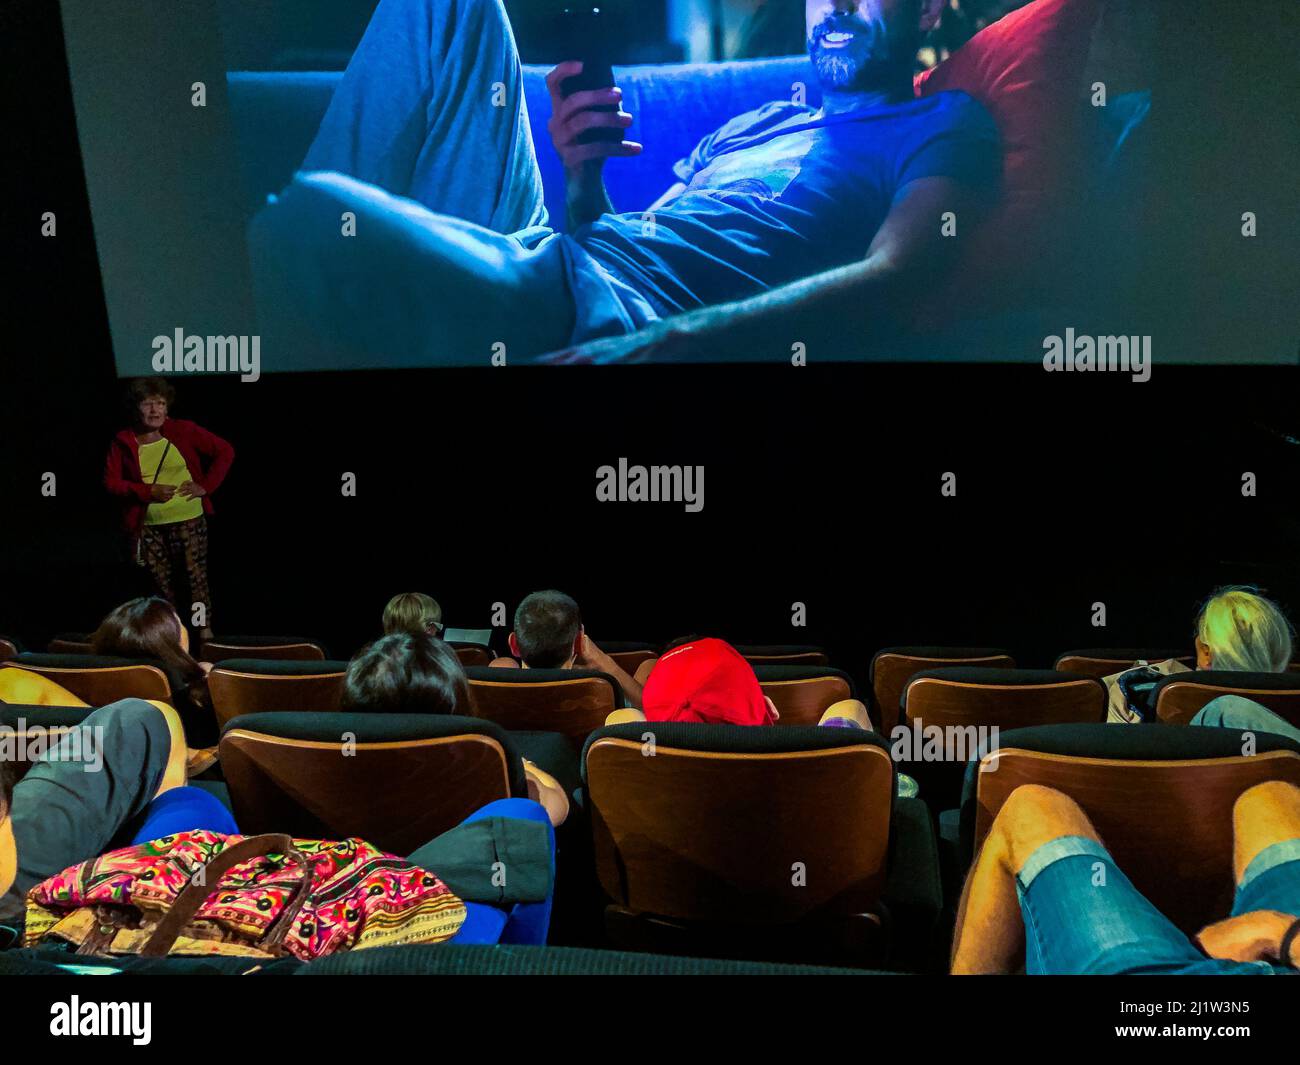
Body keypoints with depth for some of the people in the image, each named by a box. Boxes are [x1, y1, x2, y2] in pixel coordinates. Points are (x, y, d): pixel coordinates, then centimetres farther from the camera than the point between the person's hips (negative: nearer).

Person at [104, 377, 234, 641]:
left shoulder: (183, 431, -3)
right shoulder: (123, 442, 1)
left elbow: (225, 452, 0)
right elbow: (111, 481, 0)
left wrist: (205, 486, -7)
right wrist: (148, 491, -13)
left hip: (188, 520, -1)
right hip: (148, 526, 1)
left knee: (197, 577, -3)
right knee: (162, 583, 8)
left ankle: (205, 632, 5)